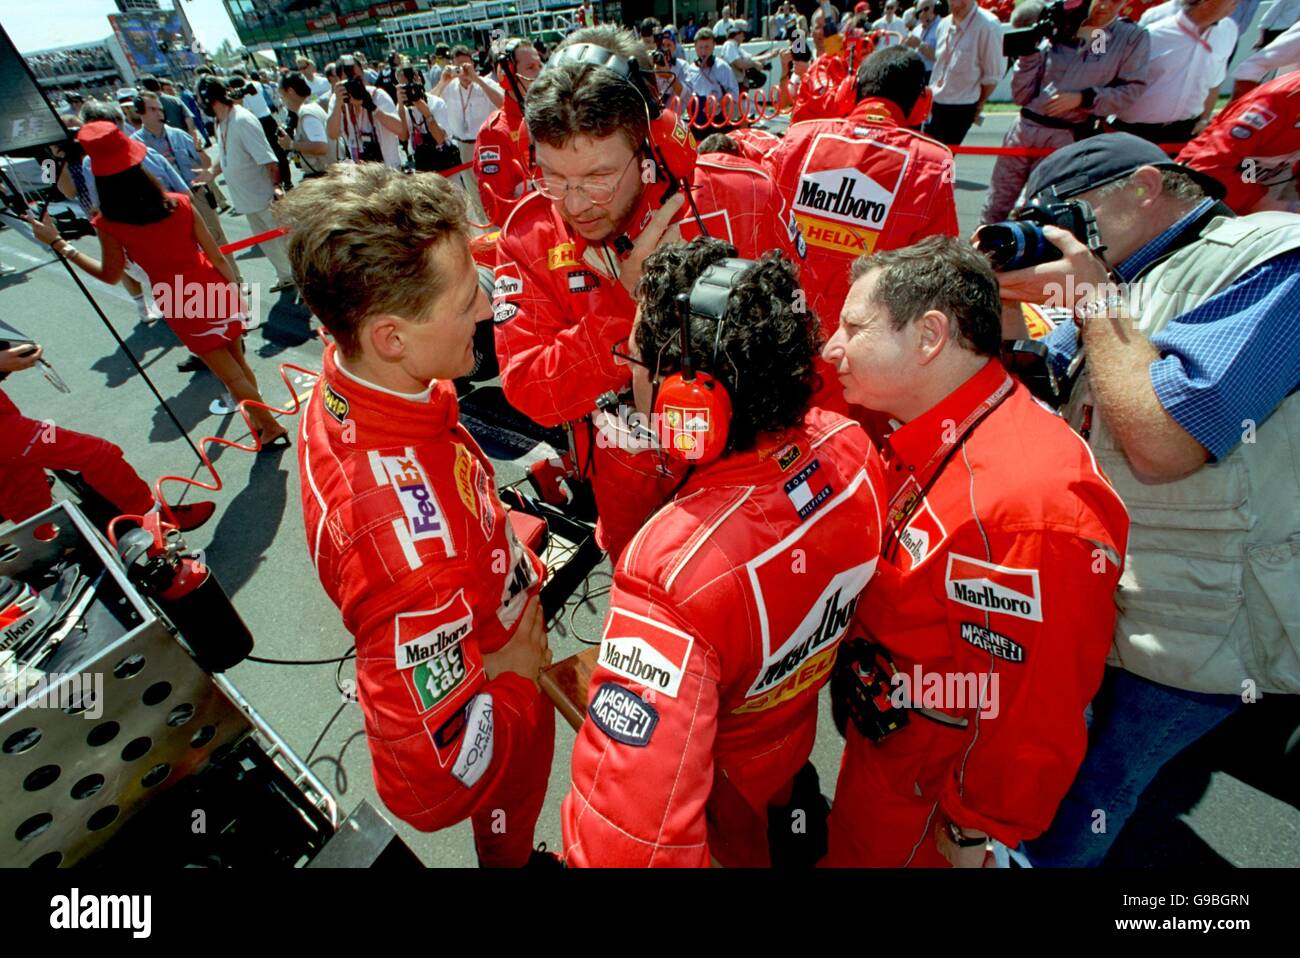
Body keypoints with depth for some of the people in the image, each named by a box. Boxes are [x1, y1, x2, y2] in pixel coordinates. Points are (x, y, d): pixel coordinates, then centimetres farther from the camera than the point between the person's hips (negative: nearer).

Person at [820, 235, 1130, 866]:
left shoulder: (1023, 499, -36)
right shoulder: (927, 435, -6)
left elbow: (1027, 714, -27)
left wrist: (976, 831, -14)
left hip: (928, 807, -6)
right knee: (851, 842, 30)